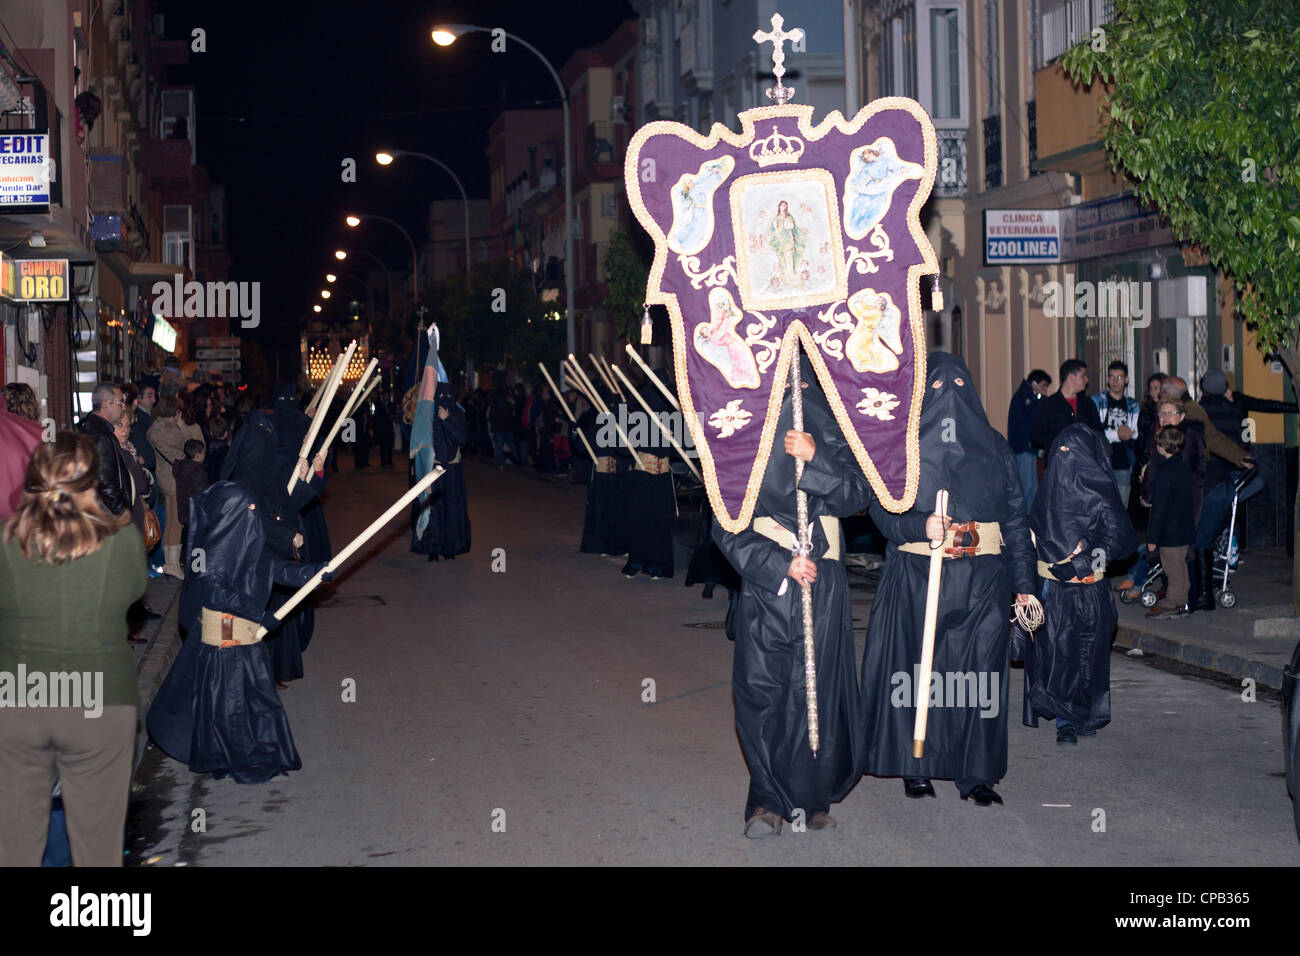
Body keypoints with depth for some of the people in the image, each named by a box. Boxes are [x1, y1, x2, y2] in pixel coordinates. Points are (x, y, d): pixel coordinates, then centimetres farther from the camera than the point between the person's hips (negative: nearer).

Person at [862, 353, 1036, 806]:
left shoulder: (993, 446, 12)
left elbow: (1015, 516, 10)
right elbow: (883, 508, -4)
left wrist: (1023, 581, 6)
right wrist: (920, 525, -24)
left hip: (984, 579, 2)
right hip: (917, 576, -2)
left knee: (978, 670, -1)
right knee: (917, 667, 0)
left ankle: (976, 772, 6)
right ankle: (916, 766, 13)